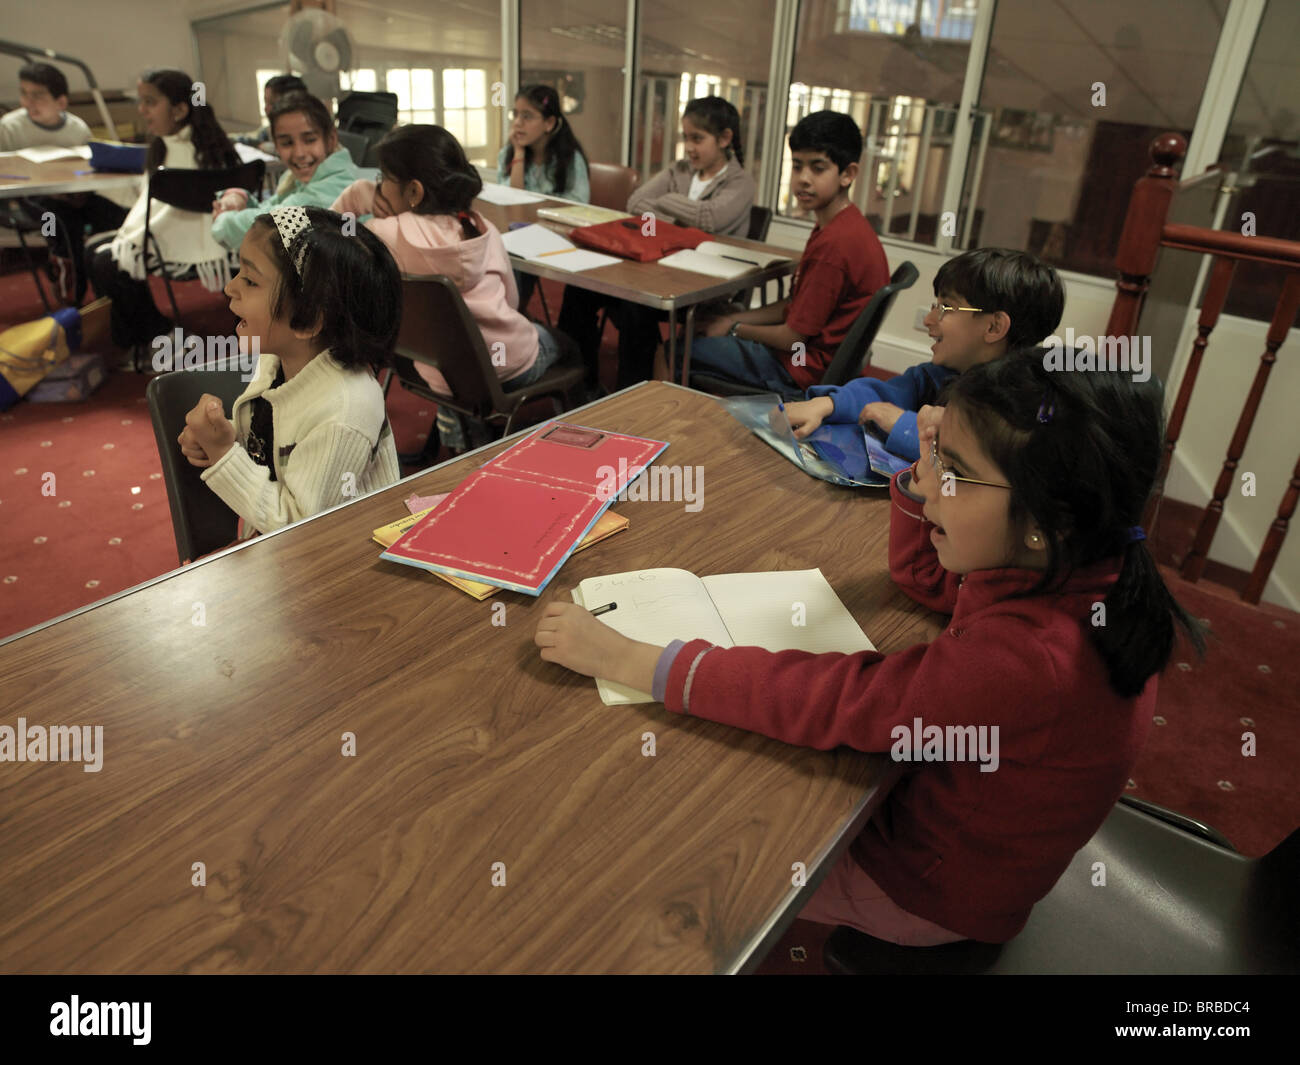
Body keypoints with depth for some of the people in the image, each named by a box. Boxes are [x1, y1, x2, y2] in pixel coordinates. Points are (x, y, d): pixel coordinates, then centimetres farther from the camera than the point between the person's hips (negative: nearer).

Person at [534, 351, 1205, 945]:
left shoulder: (1027, 660, -41)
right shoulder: (1085, 571, -15)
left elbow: (830, 701, -36)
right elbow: (922, 577, 2)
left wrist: (624, 658, -33)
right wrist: (926, 470, -17)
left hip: (929, 885, -7)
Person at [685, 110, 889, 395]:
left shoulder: (834, 243, -26)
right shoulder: (846, 226, 6)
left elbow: (793, 338, -20)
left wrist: (735, 328, -4)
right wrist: (732, 319, 5)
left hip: (808, 370, -10)